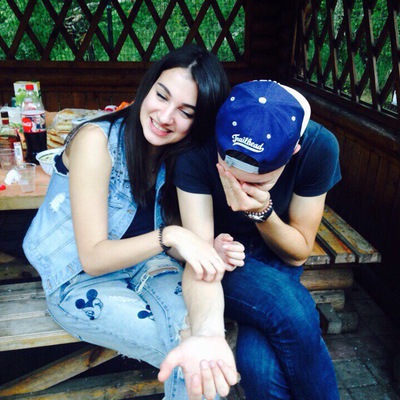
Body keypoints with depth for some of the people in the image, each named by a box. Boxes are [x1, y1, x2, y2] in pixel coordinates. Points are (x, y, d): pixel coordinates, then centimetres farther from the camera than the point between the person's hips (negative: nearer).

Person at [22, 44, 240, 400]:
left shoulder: (181, 155, -4)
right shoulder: (97, 140, -22)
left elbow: (175, 245, -5)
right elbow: (93, 258, -23)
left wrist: (209, 251, -26)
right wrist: (170, 236, -36)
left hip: (143, 266, 5)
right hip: (81, 282, -4)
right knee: (190, 359, -18)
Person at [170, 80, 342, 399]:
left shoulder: (319, 147, -22)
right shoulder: (197, 153, -27)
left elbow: (298, 253, -11)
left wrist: (262, 212, -31)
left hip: (273, 258, 1)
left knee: (258, 361, -27)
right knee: (293, 314, -30)